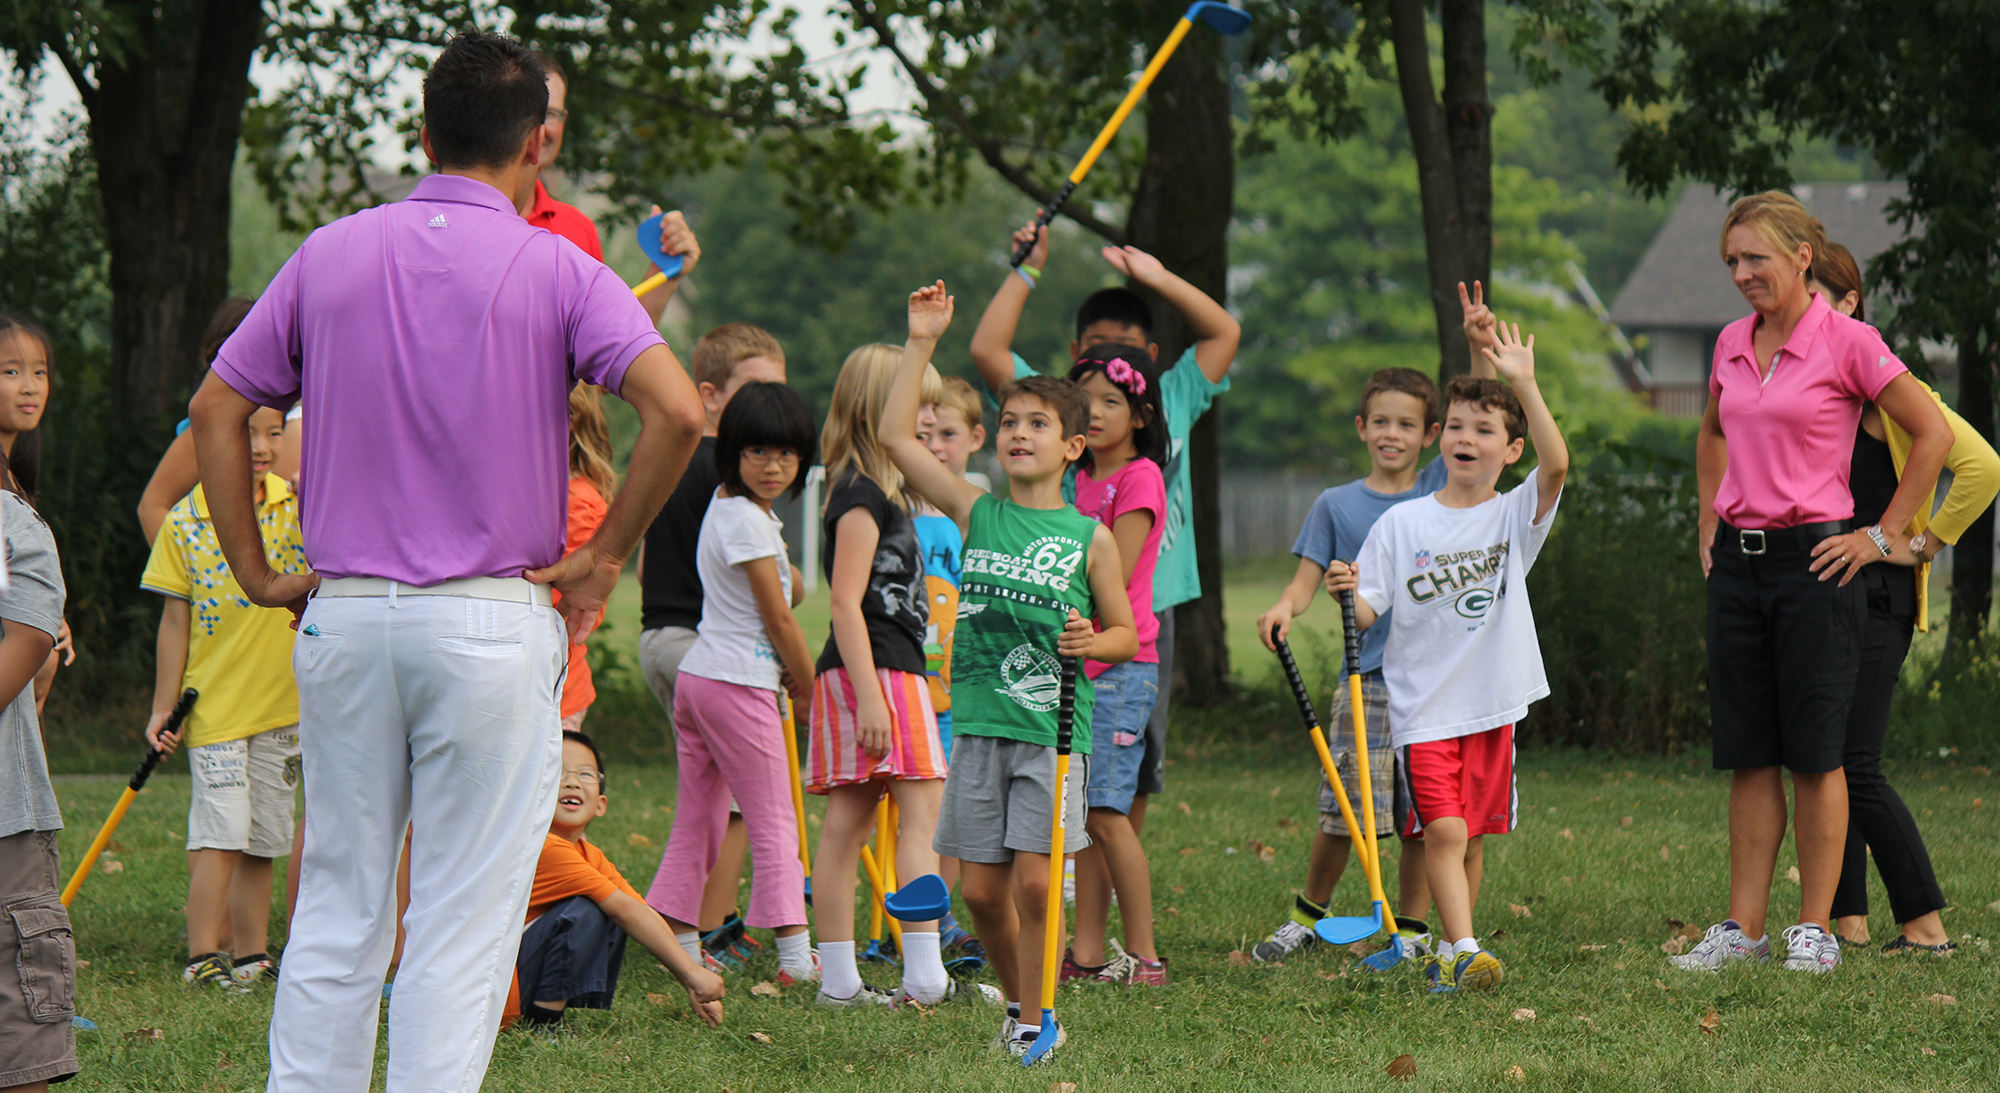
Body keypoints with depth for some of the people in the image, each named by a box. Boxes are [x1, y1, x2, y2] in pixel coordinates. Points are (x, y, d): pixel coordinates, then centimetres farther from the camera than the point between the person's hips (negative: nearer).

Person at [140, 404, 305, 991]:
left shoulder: (299, 504, 3)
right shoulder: (186, 522, -4)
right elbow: (176, 620, 0)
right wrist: (163, 709, 0)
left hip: (284, 702, 3)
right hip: (214, 703, -3)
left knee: (260, 842, 10)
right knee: (221, 834, -10)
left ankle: (251, 955, 17)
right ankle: (203, 958, -7)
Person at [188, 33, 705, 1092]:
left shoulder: (330, 254, 5)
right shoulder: (558, 271, -5)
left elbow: (215, 409, 6)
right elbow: (676, 410, -17)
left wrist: (257, 574, 10)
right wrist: (604, 556, -5)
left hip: (344, 616, 3)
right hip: (494, 623, -3)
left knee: (337, 906, 11)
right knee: (463, 917, 1)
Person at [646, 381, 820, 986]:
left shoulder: (725, 506, 14)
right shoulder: (747, 520, -16)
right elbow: (779, 619, -12)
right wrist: (806, 685, 1)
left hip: (697, 675, 9)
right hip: (740, 684, -9)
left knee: (697, 823, 11)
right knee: (775, 823, -6)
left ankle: (679, 945, 12)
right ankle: (796, 955, -8)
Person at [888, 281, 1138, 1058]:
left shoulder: (1090, 537, 1)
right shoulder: (977, 513, 7)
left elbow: (1128, 636, 7)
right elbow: (895, 436, 5)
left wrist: (1092, 642, -15)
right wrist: (922, 343, 3)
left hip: (1053, 729, -3)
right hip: (979, 724, 3)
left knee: (1034, 879, -10)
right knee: (982, 889, 5)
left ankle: (1038, 1019, 3)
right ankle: (1017, 1002, 25)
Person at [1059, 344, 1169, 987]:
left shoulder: (1140, 476, -7)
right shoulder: (1084, 479, 18)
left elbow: (1113, 577, -14)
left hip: (1120, 662, -8)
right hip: (1075, 662, 8)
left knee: (1105, 810, -10)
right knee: (1081, 813, 6)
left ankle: (1143, 955, -6)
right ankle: (1088, 953, 8)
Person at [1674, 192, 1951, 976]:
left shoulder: (1847, 343, -9)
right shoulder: (1732, 345, 10)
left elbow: (1933, 435, -6)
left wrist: (1883, 536, -5)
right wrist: (1710, 520, 19)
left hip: (1815, 559, -6)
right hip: (1737, 560, 6)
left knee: (1814, 751, -3)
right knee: (1747, 754, 6)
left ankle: (1815, 928, 4)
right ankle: (1743, 927, 9)